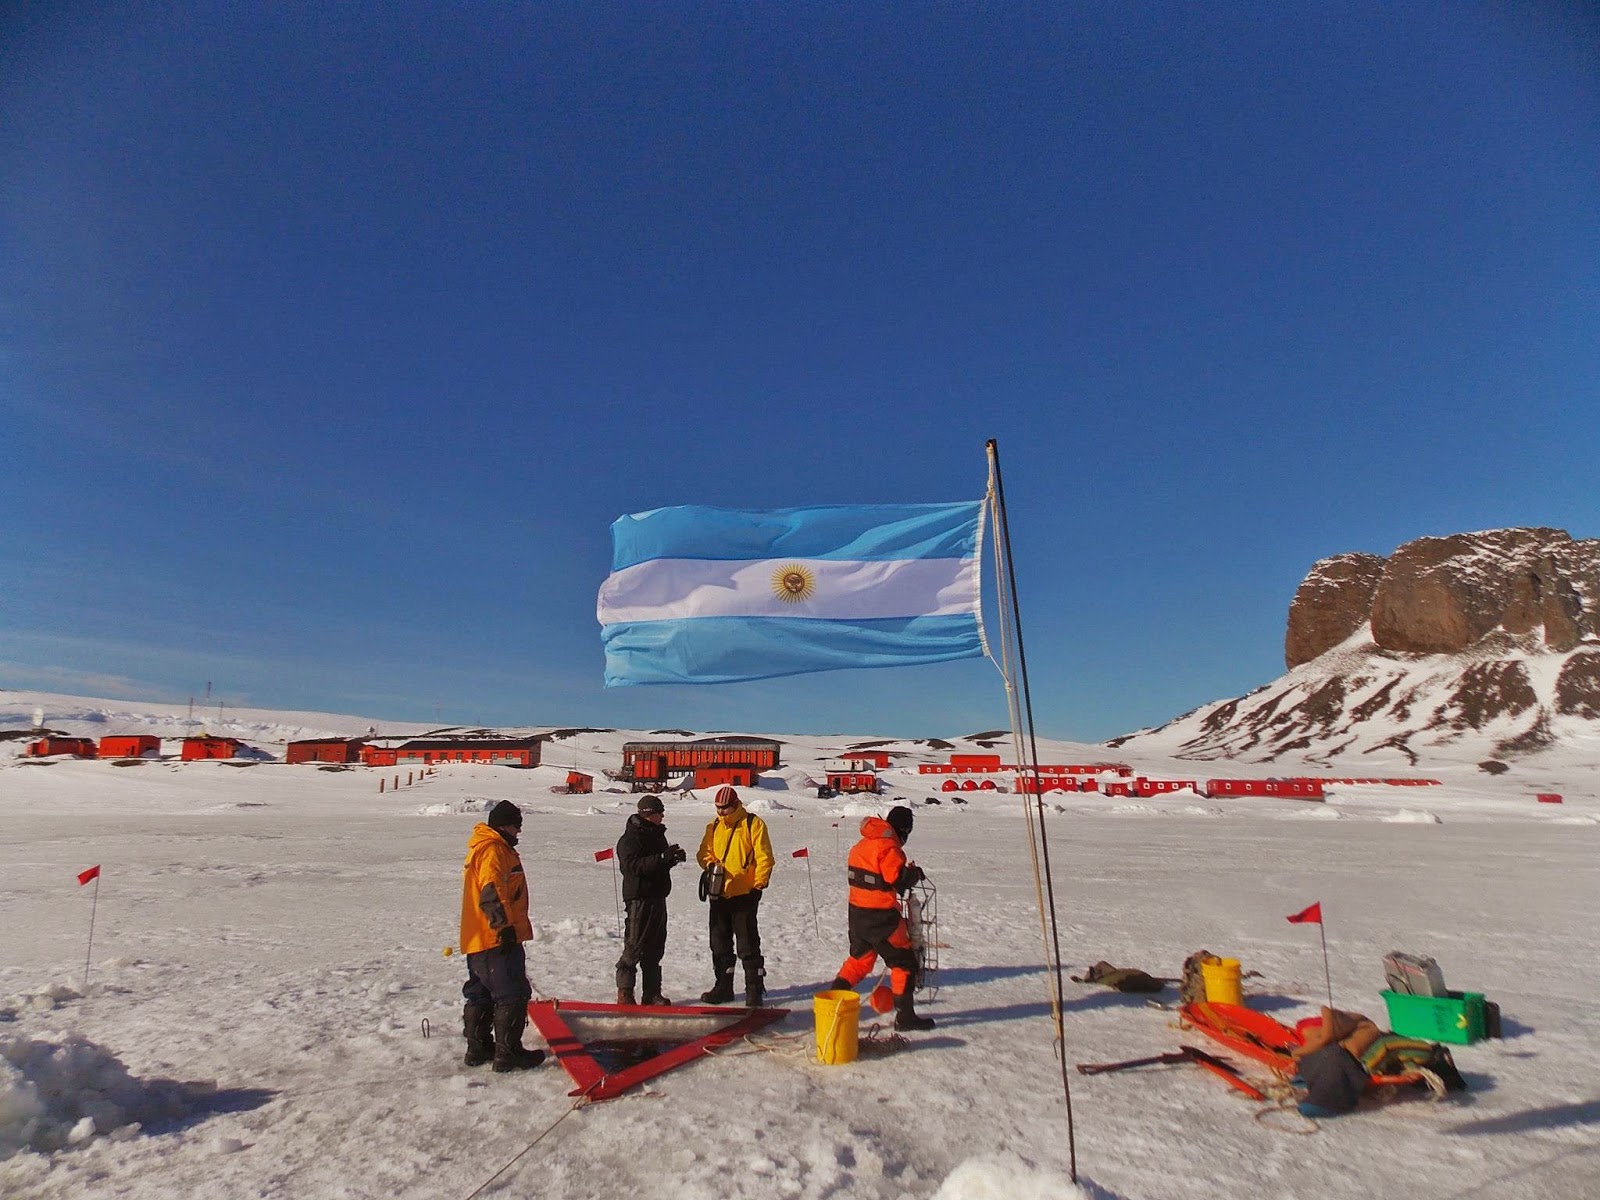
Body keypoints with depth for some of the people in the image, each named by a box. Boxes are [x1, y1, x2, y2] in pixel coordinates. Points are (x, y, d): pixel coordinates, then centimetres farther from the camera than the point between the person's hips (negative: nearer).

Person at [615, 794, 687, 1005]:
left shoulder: (656, 834, 15)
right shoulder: (630, 837, -12)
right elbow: (633, 865, -24)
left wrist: (674, 857, 2)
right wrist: (662, 857, -30)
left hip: (658, 897, 9)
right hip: (639, 898, -9)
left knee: (656, 947, 11)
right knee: (635, 946, -4)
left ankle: (652, 992, 19)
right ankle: (624, 992, 7)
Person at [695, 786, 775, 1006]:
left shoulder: (753, 824, -7)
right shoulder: (714, 826, 9)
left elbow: (764, 858, -8)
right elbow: (704, 853, 12)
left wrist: (758, 885, -12)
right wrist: (710, 864, -9)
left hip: (744, 894, -6)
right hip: (719, 895, 6)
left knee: (748, 943, -1)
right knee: (719, 942, 13)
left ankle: (755, 988, 10)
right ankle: (723, 986, 25)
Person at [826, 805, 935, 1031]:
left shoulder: (863, 843, 9)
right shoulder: (888, 846, -18)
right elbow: (899, 879, -23)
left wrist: (907, 873, 10)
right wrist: (915, 872, -3)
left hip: (857, 910, 8)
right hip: (880, 915, -8)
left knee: (860, 958, 22)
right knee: (904, 961, 8)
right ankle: (905, 1015, 14)